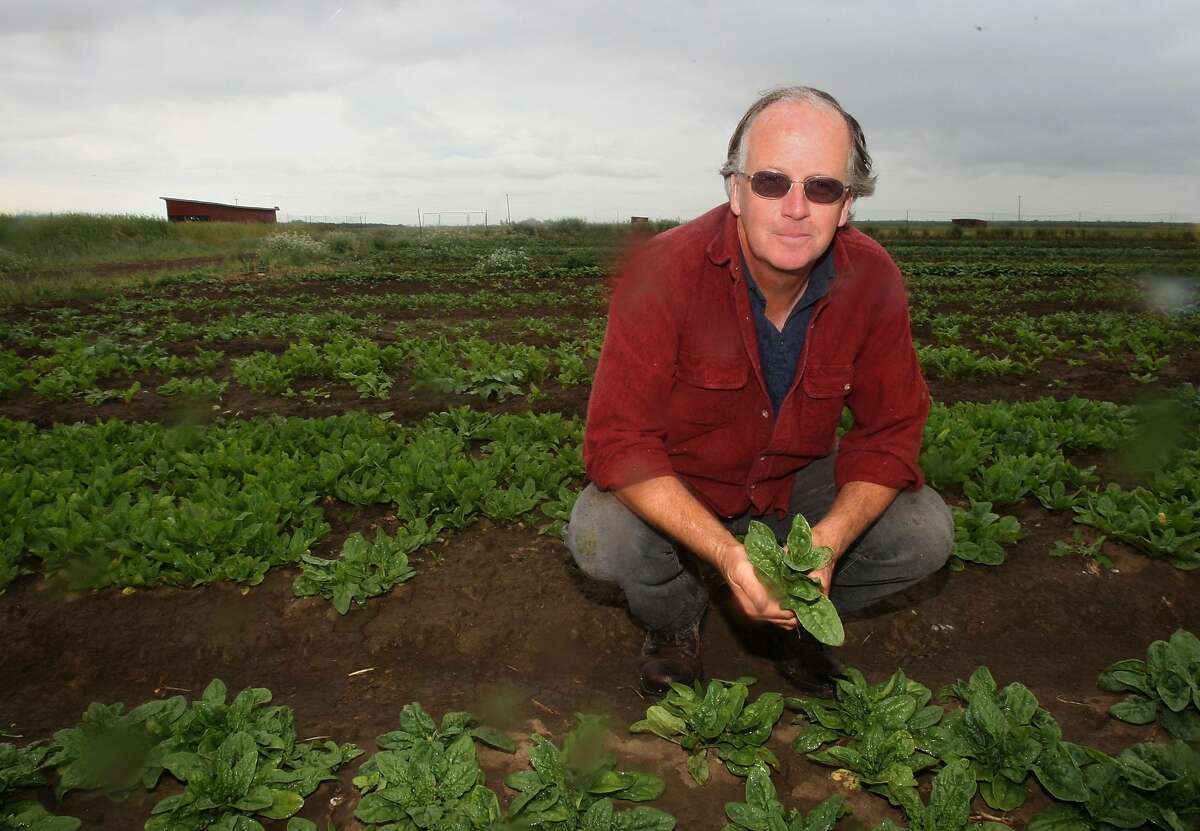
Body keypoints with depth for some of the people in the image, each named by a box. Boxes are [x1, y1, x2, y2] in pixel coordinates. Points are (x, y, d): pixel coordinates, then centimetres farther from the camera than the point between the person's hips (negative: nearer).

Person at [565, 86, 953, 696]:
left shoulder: (873, 280, -17)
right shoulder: (661, 273, -29)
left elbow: (892, 430, -10)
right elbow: (619, 441, -29)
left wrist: (829, 539, -29)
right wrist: (727, 552, -40)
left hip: (801, 478, 3)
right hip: (676, 486, -2)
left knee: (927, 532, -16)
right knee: (599, 537, -31)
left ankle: (793, 618, 13)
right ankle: (675, 619, 7)